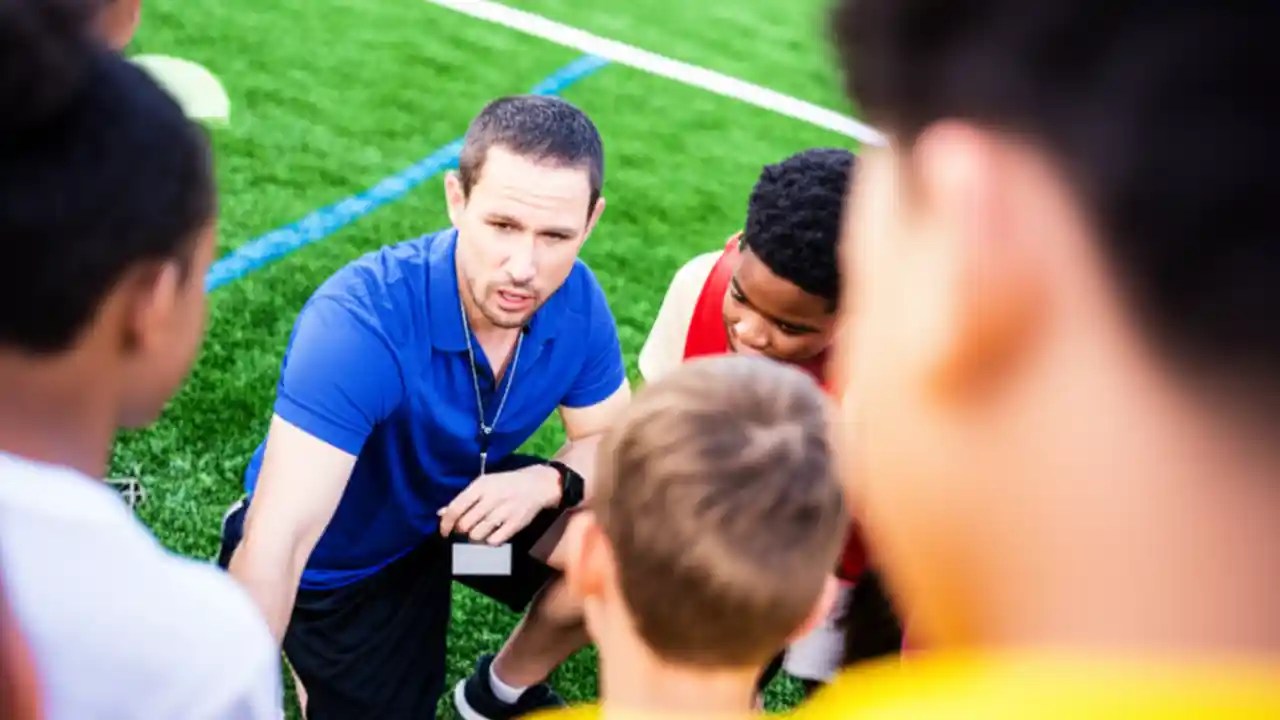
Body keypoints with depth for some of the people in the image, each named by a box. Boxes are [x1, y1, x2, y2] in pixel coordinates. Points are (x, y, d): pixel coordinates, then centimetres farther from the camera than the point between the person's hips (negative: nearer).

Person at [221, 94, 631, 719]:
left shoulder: (576, 299, -20)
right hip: (336, 559, -4)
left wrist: (550, 481, -30)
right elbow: (279, 540, -41)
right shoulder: (359, 319, -38)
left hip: (460, 506, 5)